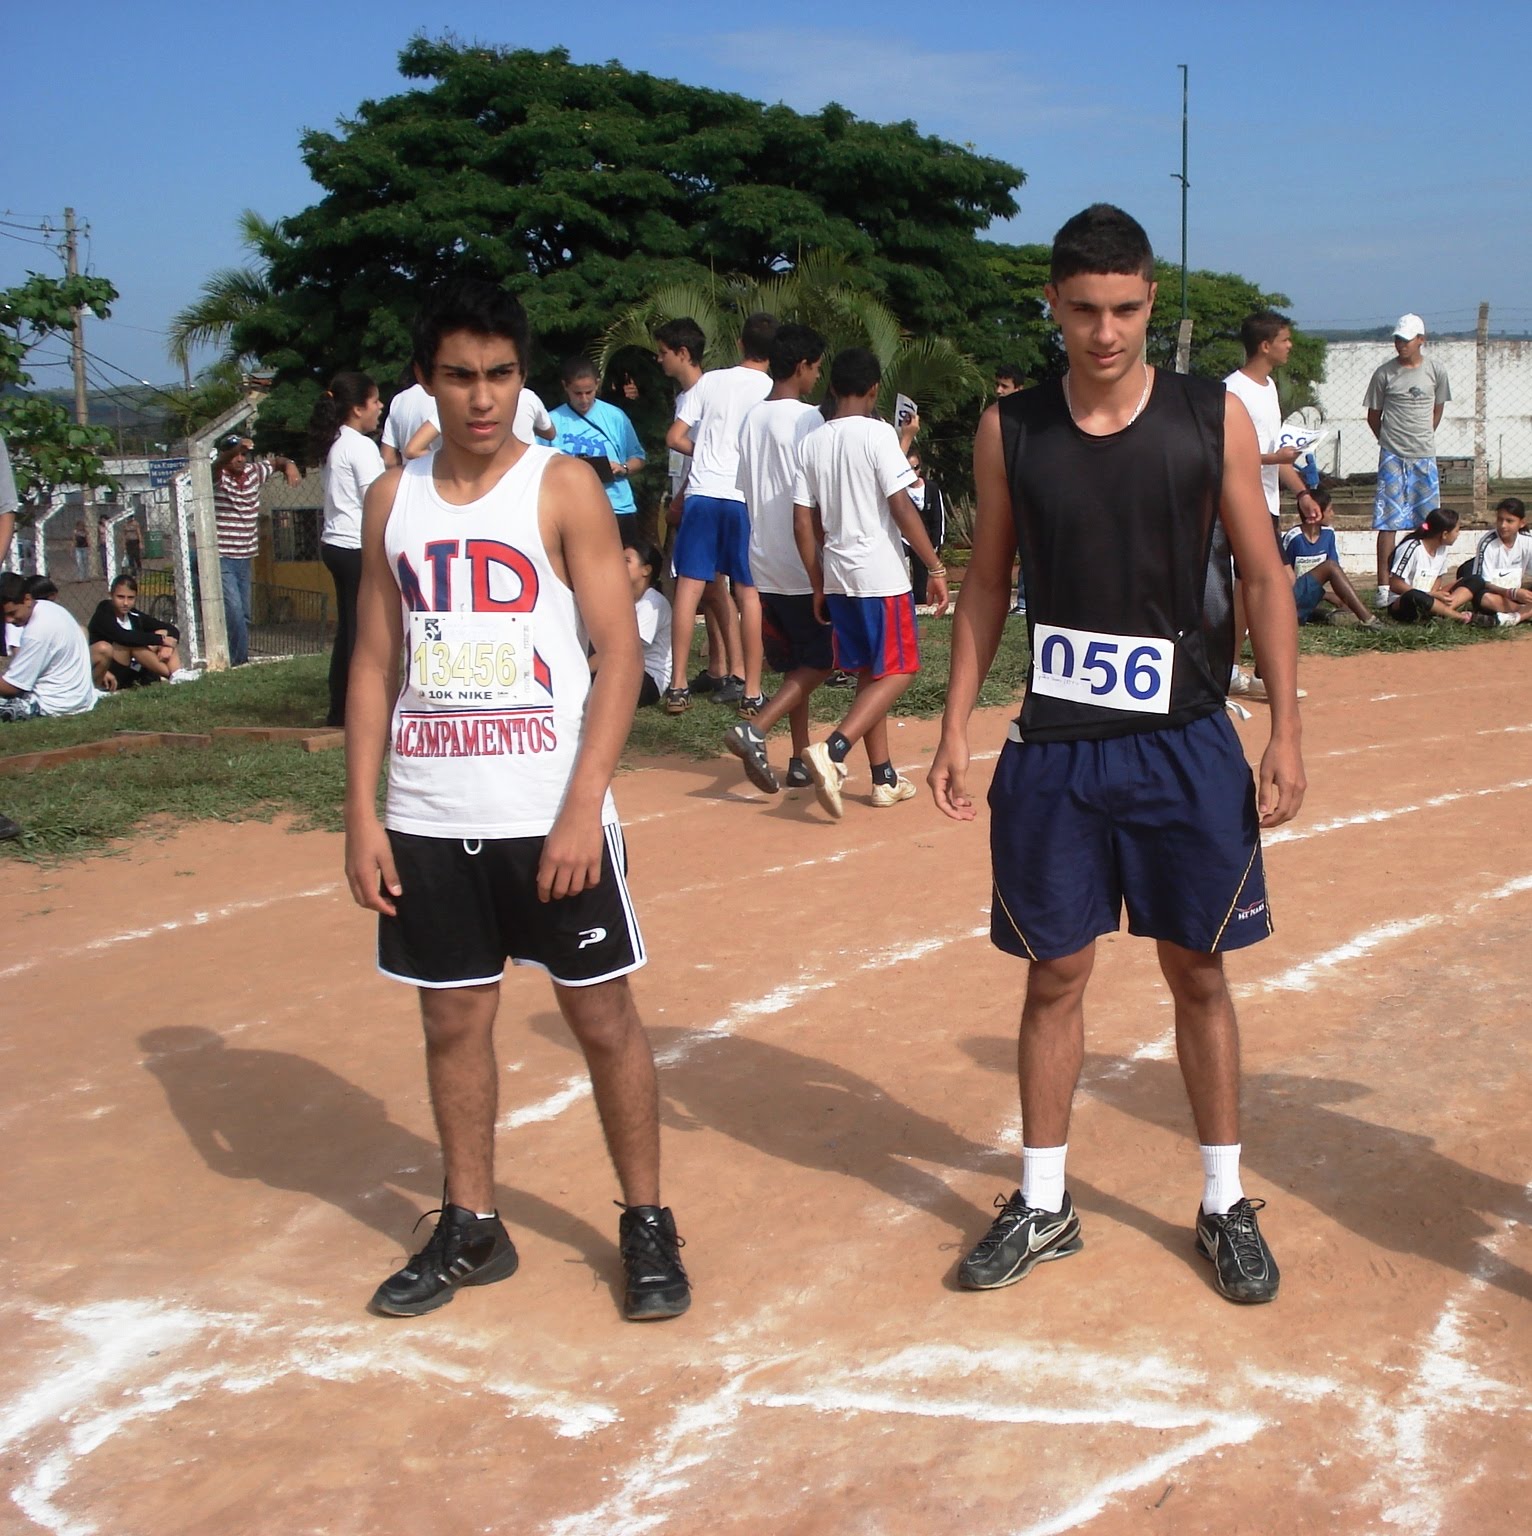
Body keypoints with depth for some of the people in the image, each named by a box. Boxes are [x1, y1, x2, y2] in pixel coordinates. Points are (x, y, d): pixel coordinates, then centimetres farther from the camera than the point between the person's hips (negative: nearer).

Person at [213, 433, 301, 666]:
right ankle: (240, 658, -10)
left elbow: (275, 461, 21)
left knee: (244, 614, 11)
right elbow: (216, 465, -33)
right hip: (221, 559, -7)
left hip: (245, 558, 7)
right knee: (234, 609, -17)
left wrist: (289, 465, -3)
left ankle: (237, 658, 21)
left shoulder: (254, 472, 7)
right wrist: (234, 449, -53)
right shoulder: (218, 477, -11)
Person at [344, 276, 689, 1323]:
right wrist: (363, 813, 3)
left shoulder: (563, 487, -3)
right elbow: (375, 662, 10)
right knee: (454, 1020, 11)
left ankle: (647, 1224, 19)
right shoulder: (395, 500, 9)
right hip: (427, 819, 4)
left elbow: (619, 652, -8)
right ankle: (471, 1228, 26)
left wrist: (584, 806, -15)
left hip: (549, 812, -4)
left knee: (602, 1012, 4)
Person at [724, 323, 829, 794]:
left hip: (764, 564, 7)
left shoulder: (751, 419, 9)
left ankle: (801, 758, 16)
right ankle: (754, 729, -15)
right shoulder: (809, 420, -13)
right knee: (818, 661, 1)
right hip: (804, 565, -7)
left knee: (794, 662, 15)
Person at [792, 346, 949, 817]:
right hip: (881, 575, -6)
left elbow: (804, 524, 6)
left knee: (869, 674, 15)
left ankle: (884, 778, 19)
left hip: (838, 578, 6)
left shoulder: (813, 442, 7)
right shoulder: (877, 433, -10)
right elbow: (901, 508, -15)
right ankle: (831, 751, -18)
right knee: (898, 671, 0)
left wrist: (818, 586, 14)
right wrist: (936, 567, -9)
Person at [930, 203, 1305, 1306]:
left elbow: (1263, 578, 0)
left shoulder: (1214, 417, -3)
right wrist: (956, 727, 2)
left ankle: (1226, 1203, 25)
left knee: (1199, 971, 9)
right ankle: (1042, 1205, 23)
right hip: (1054, 749, 1)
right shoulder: (1010, 430, 1)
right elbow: (987, 582, 8)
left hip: (1186, 745, -1)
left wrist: (1286, 733, -4)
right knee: (1057, 974, 8)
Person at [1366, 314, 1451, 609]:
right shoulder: (1385, 373, -3)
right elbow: (1373, 416, 6)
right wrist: (1390, 441, 10)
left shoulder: (1436, 371, 2)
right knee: (1389, 523, -5)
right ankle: (1384, 586, -4)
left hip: (1425, 455, 3)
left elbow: (1437, 409, 16)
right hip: (1393, 457, -2)